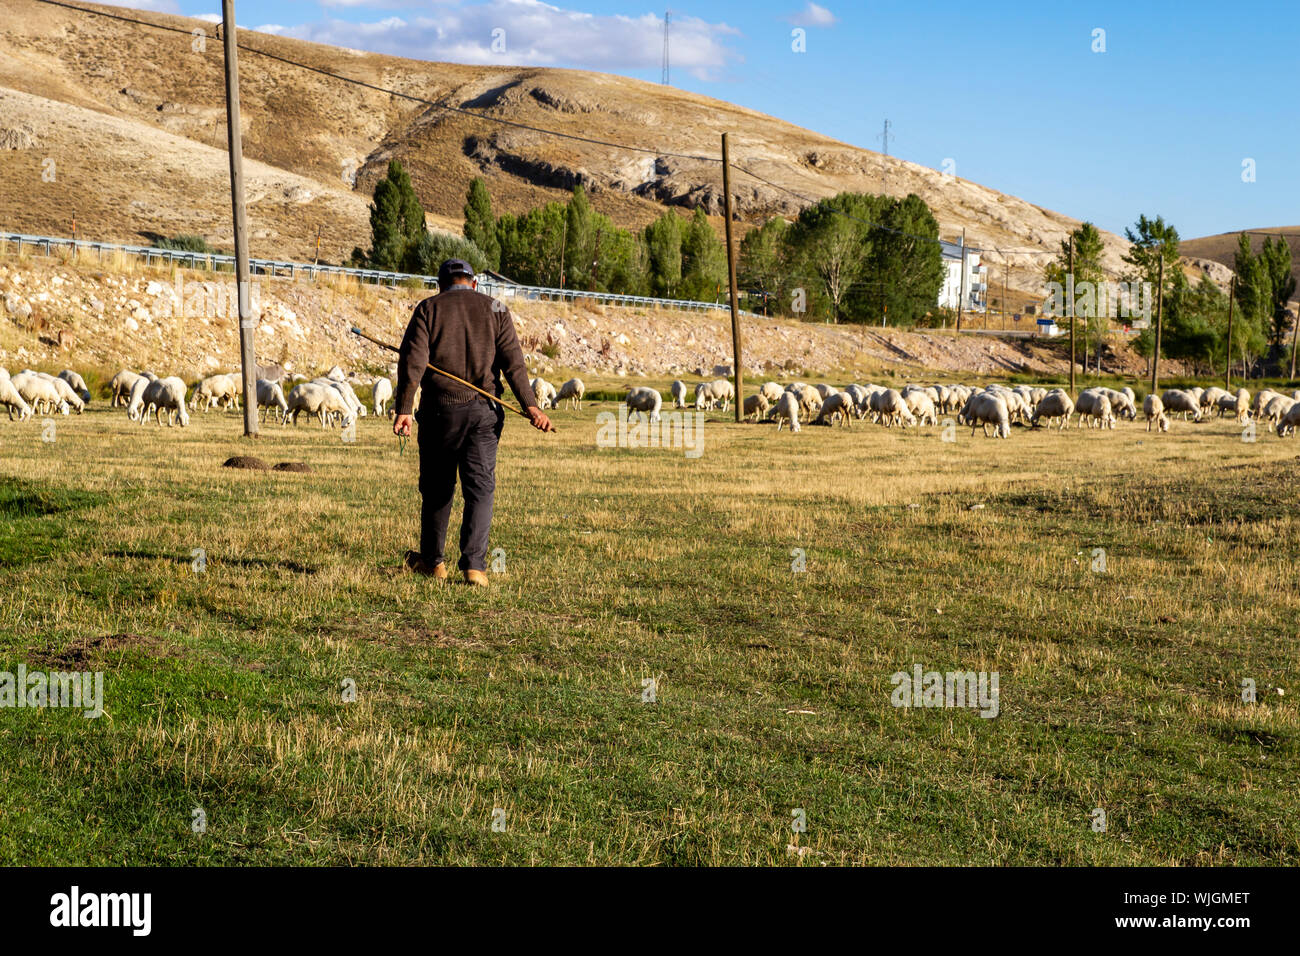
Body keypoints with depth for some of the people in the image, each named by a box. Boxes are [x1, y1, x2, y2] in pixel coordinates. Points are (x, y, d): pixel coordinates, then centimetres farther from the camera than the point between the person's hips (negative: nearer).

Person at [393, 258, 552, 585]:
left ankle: (432, 561, 23)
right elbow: (513, 361, -1)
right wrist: (531, 406, -6)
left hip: (440, 411, 0)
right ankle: (474, 564, -9)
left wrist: (403, 409, -11)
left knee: (436, 487, 12)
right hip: (483, 411, 0)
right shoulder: (494, 309, 8)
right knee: (480, 488, 1)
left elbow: (413, 362, -7)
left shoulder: (428, 309, 5)